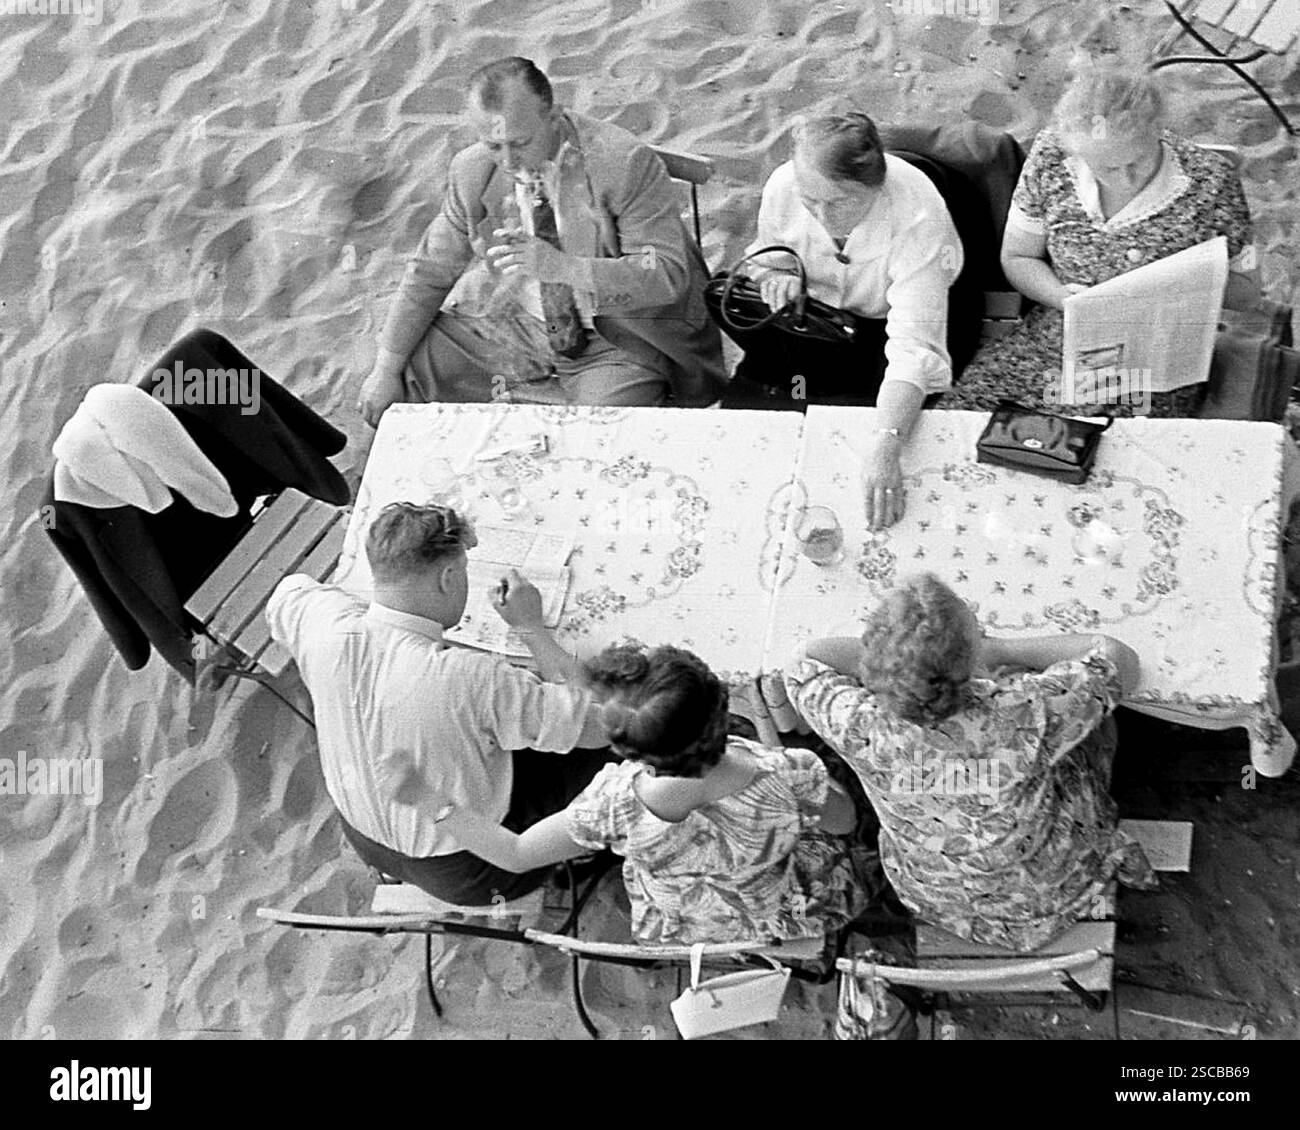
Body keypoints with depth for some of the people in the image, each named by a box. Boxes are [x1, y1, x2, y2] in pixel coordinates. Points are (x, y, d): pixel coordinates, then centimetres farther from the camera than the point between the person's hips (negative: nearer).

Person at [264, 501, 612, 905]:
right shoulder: (468, 679, -39)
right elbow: (593, 722, -27)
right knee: (601, 747, 6)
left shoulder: (324, 626, -23)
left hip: (365, 839, 6)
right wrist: (531, 626, -21)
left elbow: (285, 593, 4)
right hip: (462, 874, -6)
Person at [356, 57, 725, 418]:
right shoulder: (471, 170, -7)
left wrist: (559, 265, -36)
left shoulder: (625, 163, -21)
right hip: (511, 330, 5)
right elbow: (432, 272, 3)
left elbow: (667, 275, -24)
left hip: (616, 341, -5)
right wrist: (386, 369, -2)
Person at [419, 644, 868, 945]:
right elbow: (846, 822, -16)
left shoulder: (619, 801, -39)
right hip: (785, 922, -1)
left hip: (675, 935, 1)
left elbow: (513, 855, -23)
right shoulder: (792, 778, -40)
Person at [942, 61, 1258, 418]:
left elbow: (1246, 291, 0)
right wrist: (1063, 297, -15)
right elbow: (1016, 258, 6)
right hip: (1049, 345, 3)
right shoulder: (1050, 155, -6)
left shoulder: (1209, 180, -12)